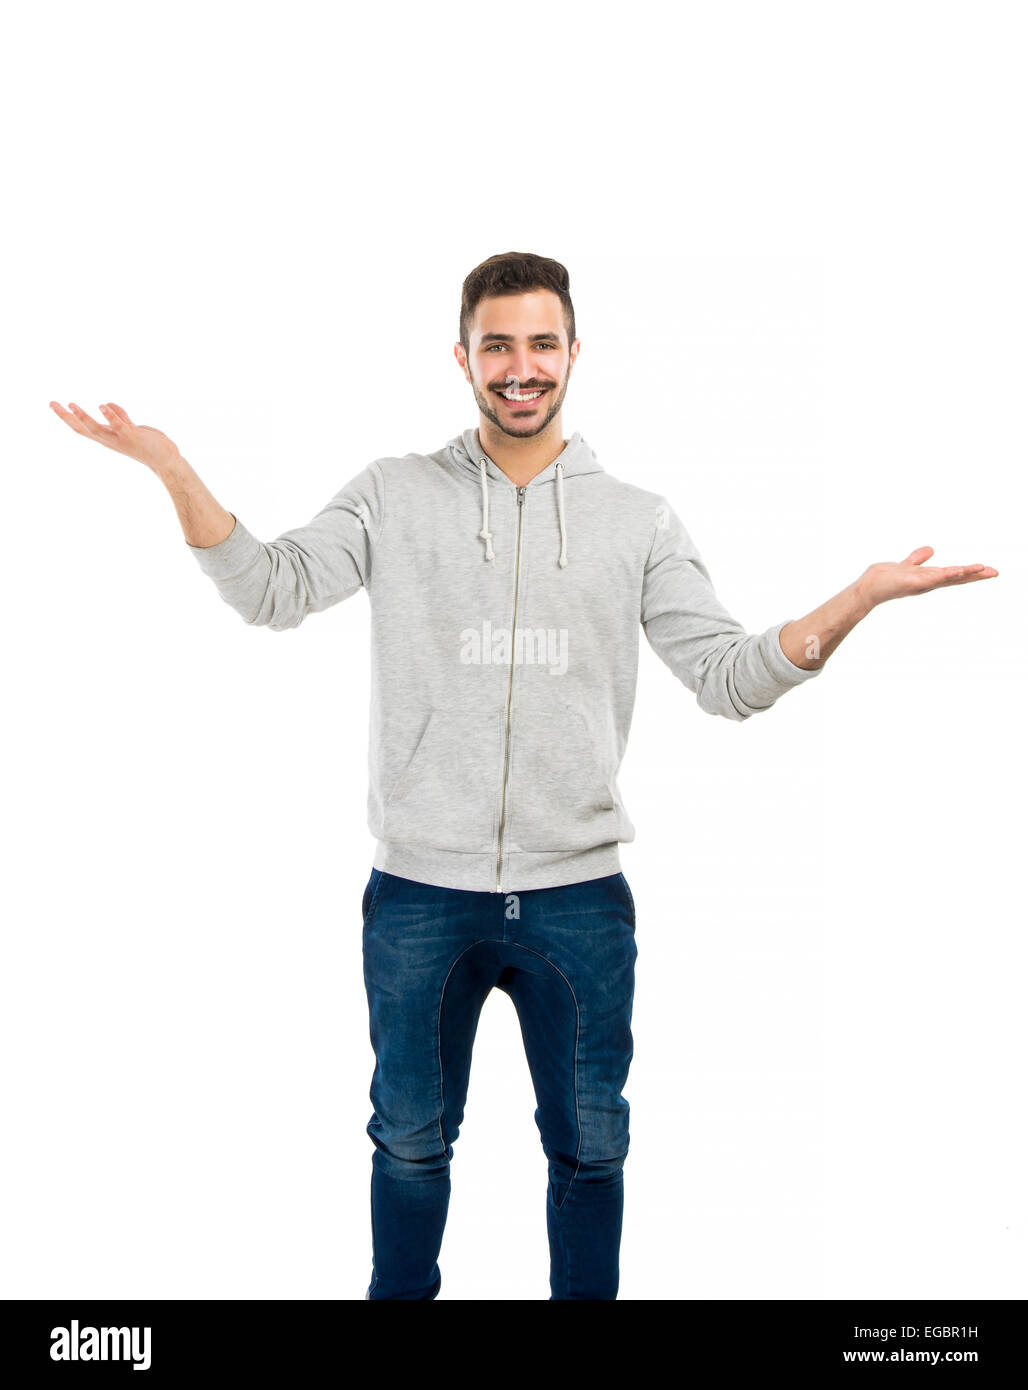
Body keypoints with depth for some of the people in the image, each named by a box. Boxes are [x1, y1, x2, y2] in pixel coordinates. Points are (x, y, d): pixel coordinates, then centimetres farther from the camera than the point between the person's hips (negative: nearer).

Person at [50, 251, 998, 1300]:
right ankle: (400, 1294, 38)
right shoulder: (393, 496, 4)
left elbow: (729, 678, 1)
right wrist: (171, 469, -16)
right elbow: (272, 590, -4)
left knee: (589, 1147, 14)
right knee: (411, 1138, 16)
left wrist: (865, 594, -11)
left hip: (580, 896, 1)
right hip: (418, 889, 0)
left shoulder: (639, 521, 5)